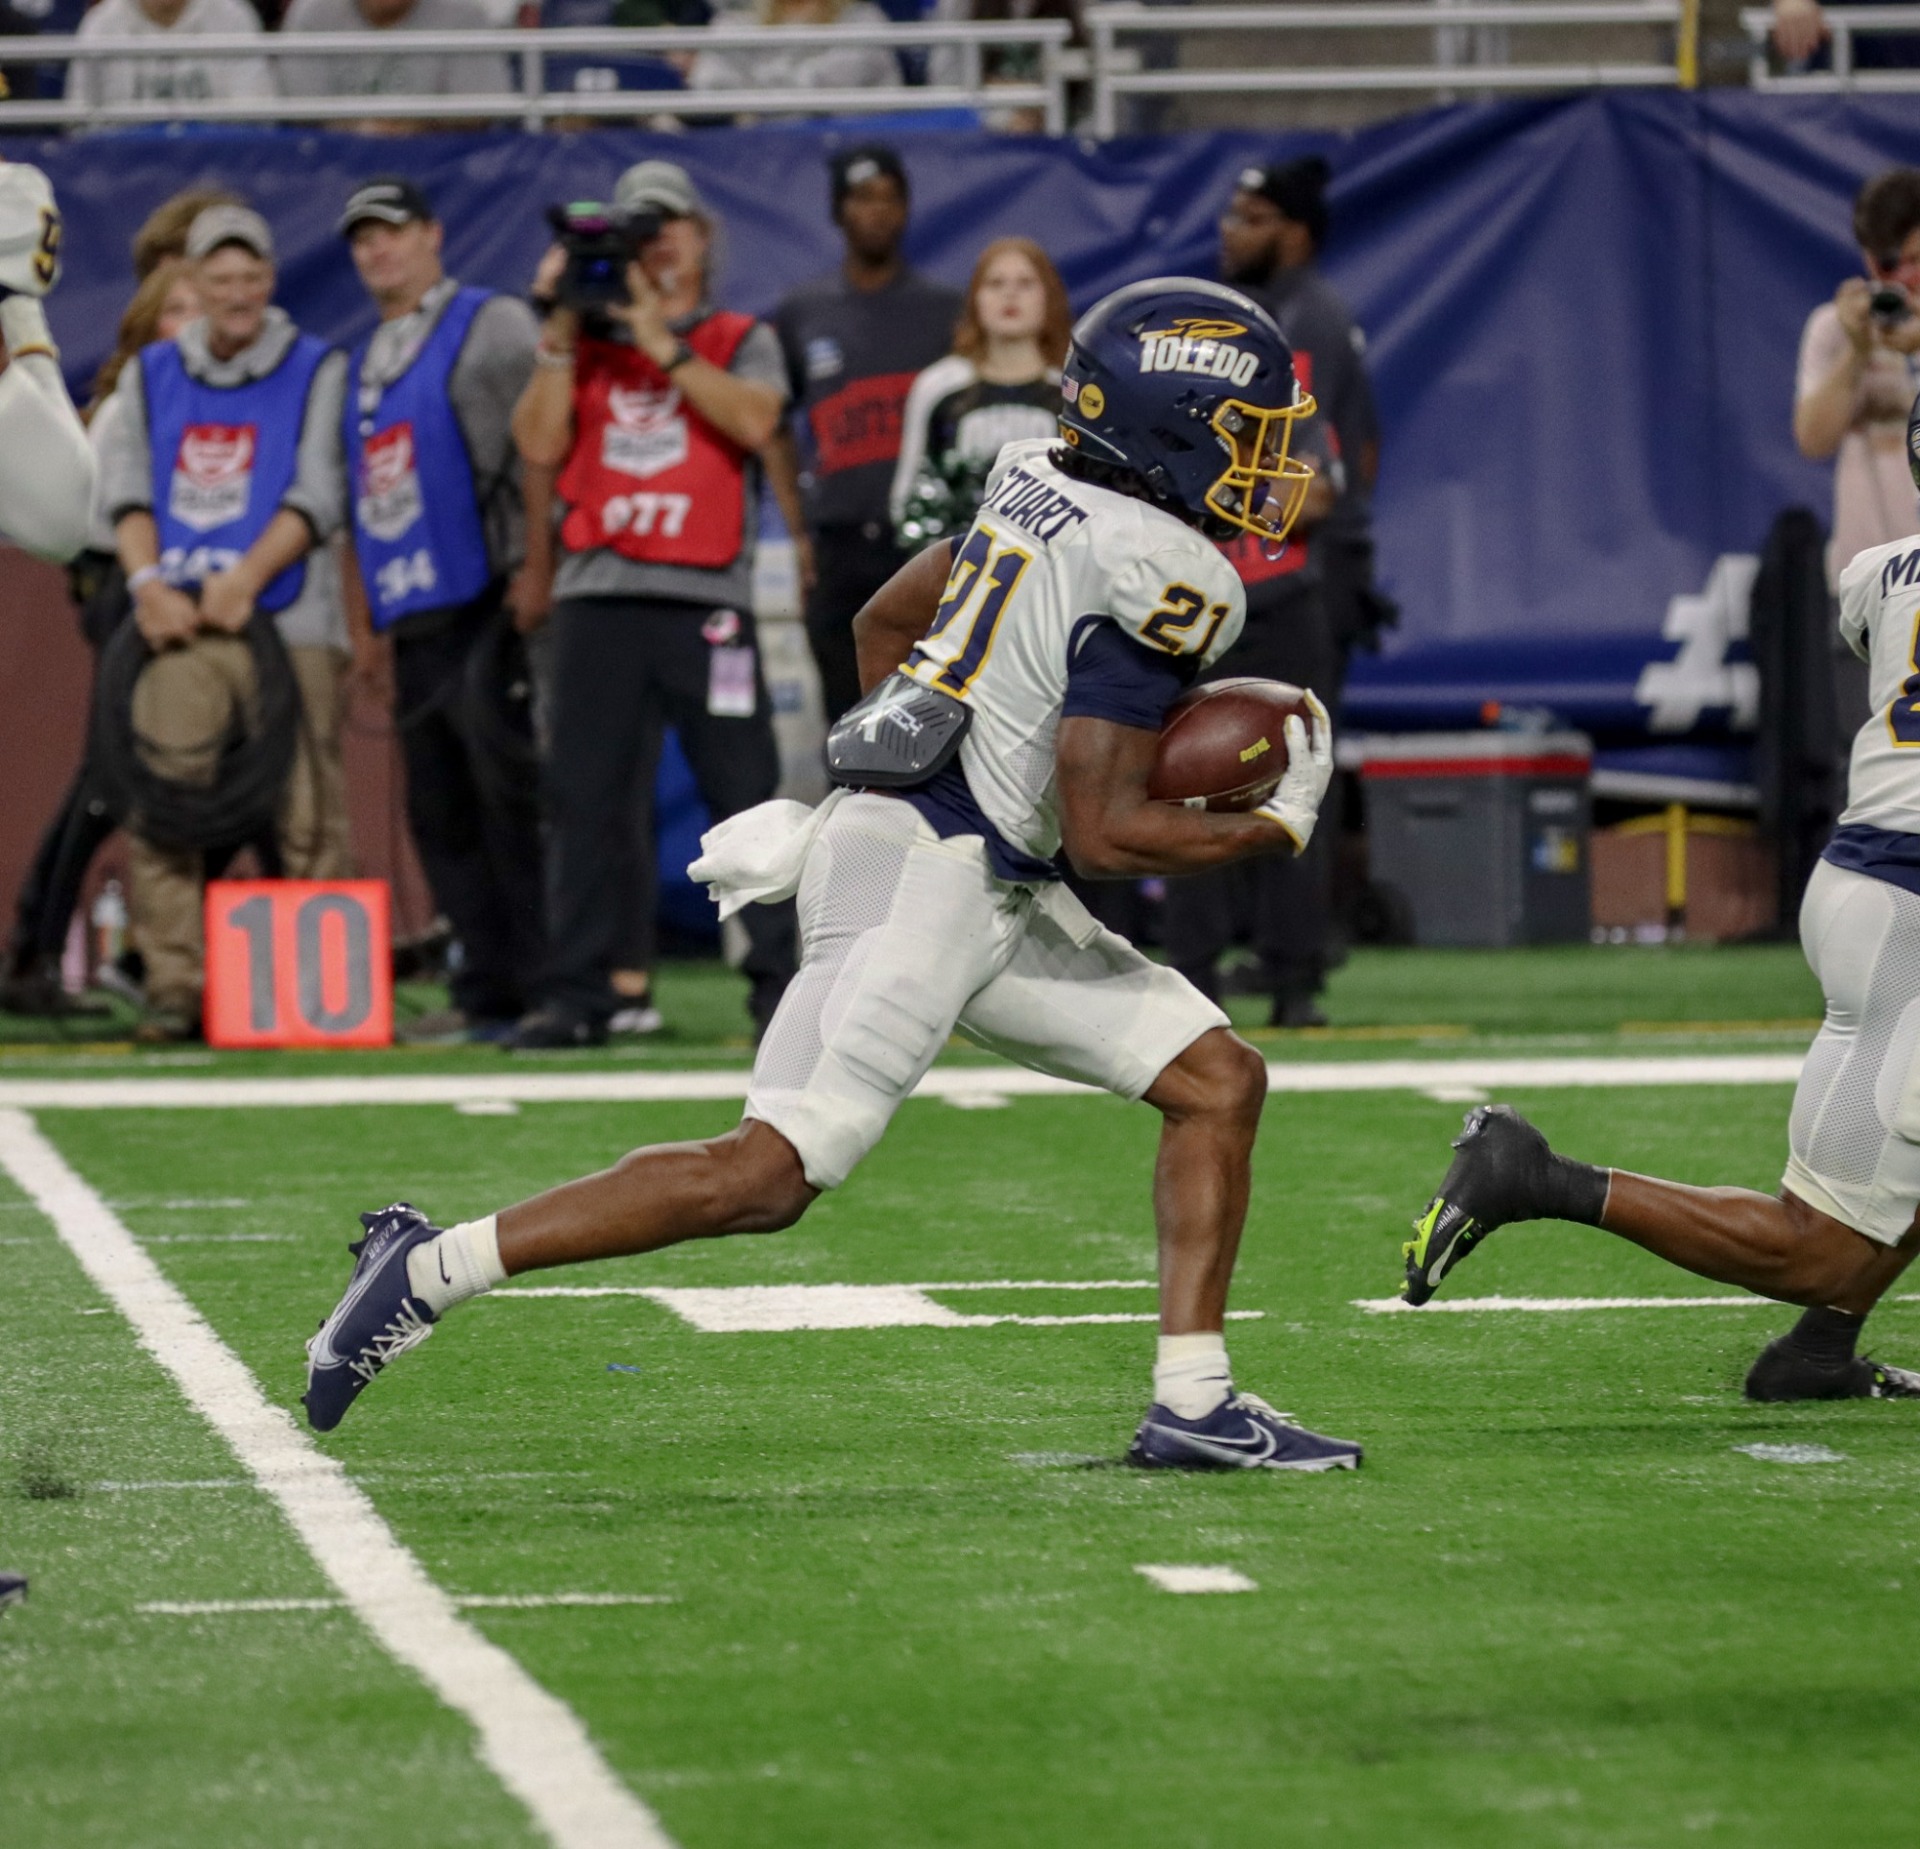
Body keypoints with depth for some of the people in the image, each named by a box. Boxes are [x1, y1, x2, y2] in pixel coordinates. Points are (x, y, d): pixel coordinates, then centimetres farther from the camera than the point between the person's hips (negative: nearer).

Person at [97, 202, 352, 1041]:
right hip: (177, 625, 2)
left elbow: (317, 497, -1)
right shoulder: (151, 376, 17)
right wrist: (148, 582, -8)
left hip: (285, 621, -2)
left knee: (304, 815, -6)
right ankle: (172, 985, -7)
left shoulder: (316, 372, 8)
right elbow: (124, 489, 10)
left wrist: (246, 577, -14)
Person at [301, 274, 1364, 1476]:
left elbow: (887, 620, 24)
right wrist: (1279, 829, -6)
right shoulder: (1162, 578, -16)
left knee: (1219, 1082, 9)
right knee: (770, 1177, -13)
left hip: (987, 892, 11)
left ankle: (1193, 1402, 7)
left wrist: (914, 778, 33)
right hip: (925, 879, -11)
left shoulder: (1043, 485, 12)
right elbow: (1104, 833, -19)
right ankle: (433, 1270, -8)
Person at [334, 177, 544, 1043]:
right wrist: (366, 622, 19)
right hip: (410, 626, 8)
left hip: (485, 607, -8)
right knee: (438, 813, 5)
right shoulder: (361, 365, 23)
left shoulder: (492, 325, 1)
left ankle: (542, 987, -12)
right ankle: (485, 994, 7)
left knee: (509, 795, -12)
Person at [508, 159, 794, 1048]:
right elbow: (539, 447, 5)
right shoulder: (585, 347, 18)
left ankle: (780, 985, -3)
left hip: (705, 599, -2)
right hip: (596, 599, 2)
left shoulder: (741, 341, 12)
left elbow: (755, 421, -9)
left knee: (744, 791, -6)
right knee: (582, 799, -1)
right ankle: (574, 996, 1)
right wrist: (559, 335, -1)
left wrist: (661, 342, -9)